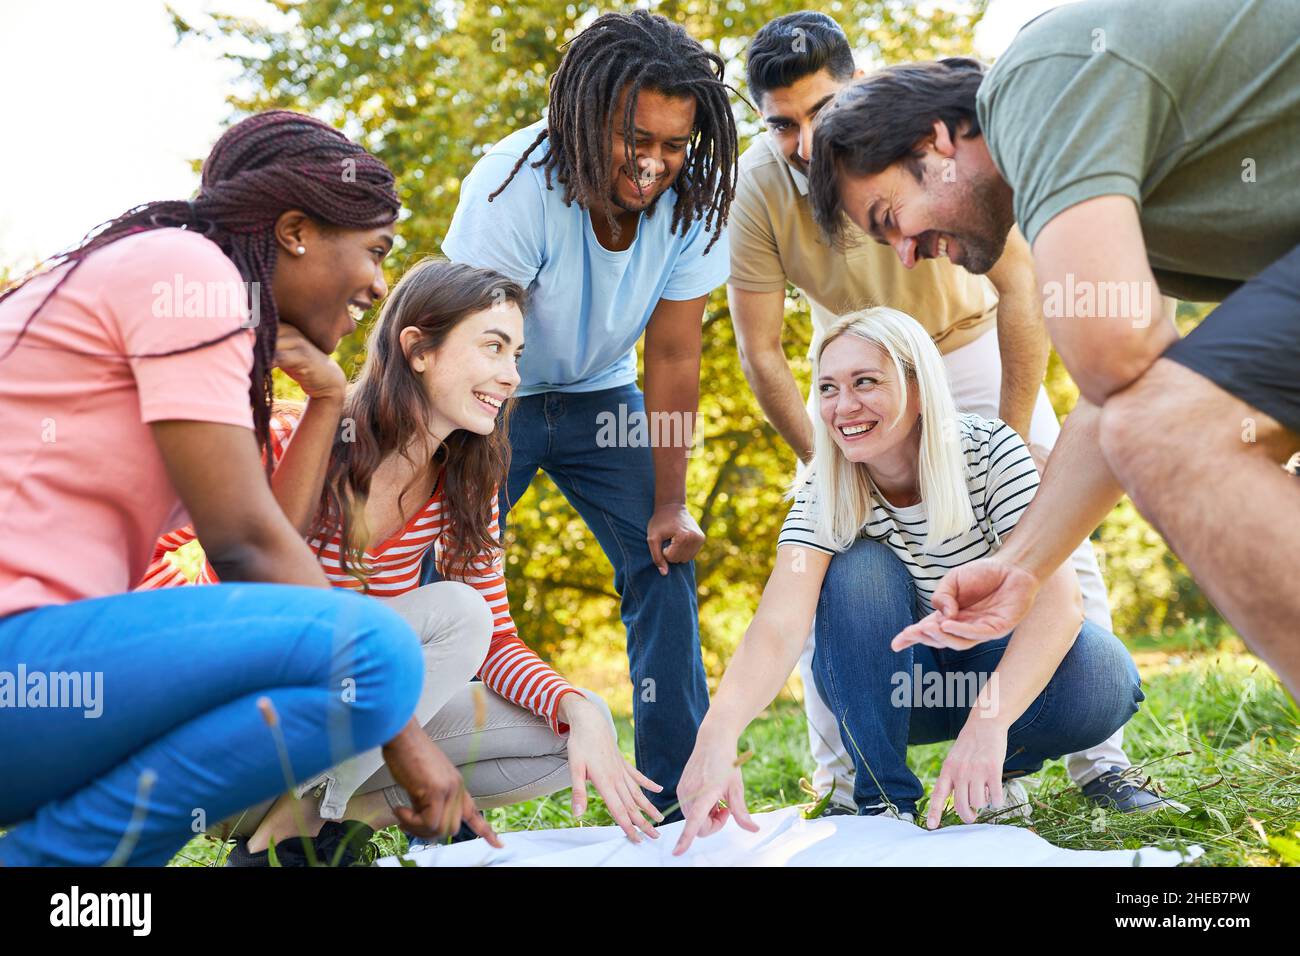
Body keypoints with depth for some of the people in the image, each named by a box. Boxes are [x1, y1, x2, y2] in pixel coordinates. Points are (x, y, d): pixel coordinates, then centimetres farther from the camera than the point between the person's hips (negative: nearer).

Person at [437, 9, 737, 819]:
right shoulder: (516, 187, -31)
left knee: (663, 562, -6)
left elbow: (672, 357, -11)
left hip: (599, 395, 4)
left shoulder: (694, 204, -18)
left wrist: (670, 503, -12)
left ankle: (678, 796, 2)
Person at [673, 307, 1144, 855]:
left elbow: (1058, 598, -33)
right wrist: (717, 737, -54)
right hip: (896, 679, 1)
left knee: (1100, 677, -33)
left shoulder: (990, 453, -21)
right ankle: (884, 798, -17)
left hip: (1005, 667, -1)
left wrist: (988, 723, -49)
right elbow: (778, 628, -33)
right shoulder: (823, 496, -18)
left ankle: (1003, 769, -1)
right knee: (858, 571, -30)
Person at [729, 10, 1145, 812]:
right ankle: (844, 791, 0)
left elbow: (1020, 284, -24)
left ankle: (1100, 761, 5)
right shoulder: (759, 186, -25)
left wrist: (1014, 437, -24)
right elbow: (762, 352, -17)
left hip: (971, 341, -1)